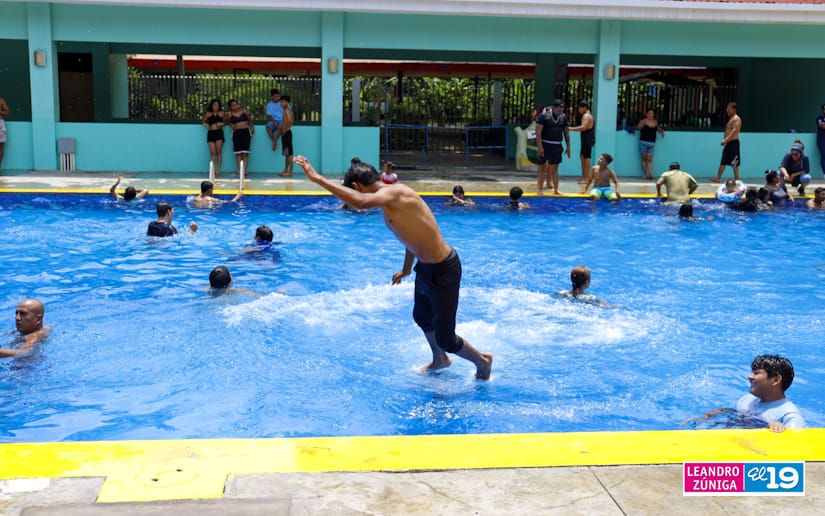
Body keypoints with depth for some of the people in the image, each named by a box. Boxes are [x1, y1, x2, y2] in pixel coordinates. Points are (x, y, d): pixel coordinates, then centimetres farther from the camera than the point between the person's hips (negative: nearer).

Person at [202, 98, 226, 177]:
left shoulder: (222, 113, 7)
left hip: (219, 133, 0)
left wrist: (222, 124, -7)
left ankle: (218, 171, 1)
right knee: (212, 152, -5)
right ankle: (213, 170, -5)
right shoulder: (208, 114, 8)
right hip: (211, 133, 0)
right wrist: (205, 125, -2)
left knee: (219, 152, -2)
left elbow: (225, 122, 15)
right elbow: (203, 121, 19)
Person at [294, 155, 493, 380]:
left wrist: (318, 178, -41)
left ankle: (482, 361, 31)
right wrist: (406, 269, 34)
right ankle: (440, 360, 56)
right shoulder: (388, 200, 5)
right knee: (421, 317, 31)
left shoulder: (395, 192, -25)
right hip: (425, 268, 10)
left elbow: (361, 201, -45)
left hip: (444, 271, -10)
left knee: (445, 339, 2)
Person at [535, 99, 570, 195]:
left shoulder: (563, 117, 8)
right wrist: (539, 147, -18)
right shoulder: (543, 116, -8)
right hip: (545, 145, -4)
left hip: (557, 146, 4)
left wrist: (568, 147, 11)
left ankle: (556, 189, 15)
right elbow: (538, 132, -11)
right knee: (542, 166, 0)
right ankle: (540, 188, 8)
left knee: (555, 167, 10)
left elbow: (566, 133, 15)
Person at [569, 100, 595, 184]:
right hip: (586, 140, 11)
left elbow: (583, 127, -26)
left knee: (586, 158, -10)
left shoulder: (586, 116, -13)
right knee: (582, 157, 15)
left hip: (588, 140, -11)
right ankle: (584, 176, 21)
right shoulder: (588, 115, 21)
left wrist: (571, 129, -23)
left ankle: (586, 178, -9)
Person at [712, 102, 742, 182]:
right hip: (728, 143, 10)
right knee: (723, 162, 8)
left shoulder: (736, 119, -11)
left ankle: (737, 180, 0)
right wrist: (725, 140, 12)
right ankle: (718, 178, 10)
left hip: (733, 143, -10)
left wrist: (726, 139, -32)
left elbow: (734, 130, -23)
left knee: (735, 163, -5)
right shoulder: (730, 118, 18)